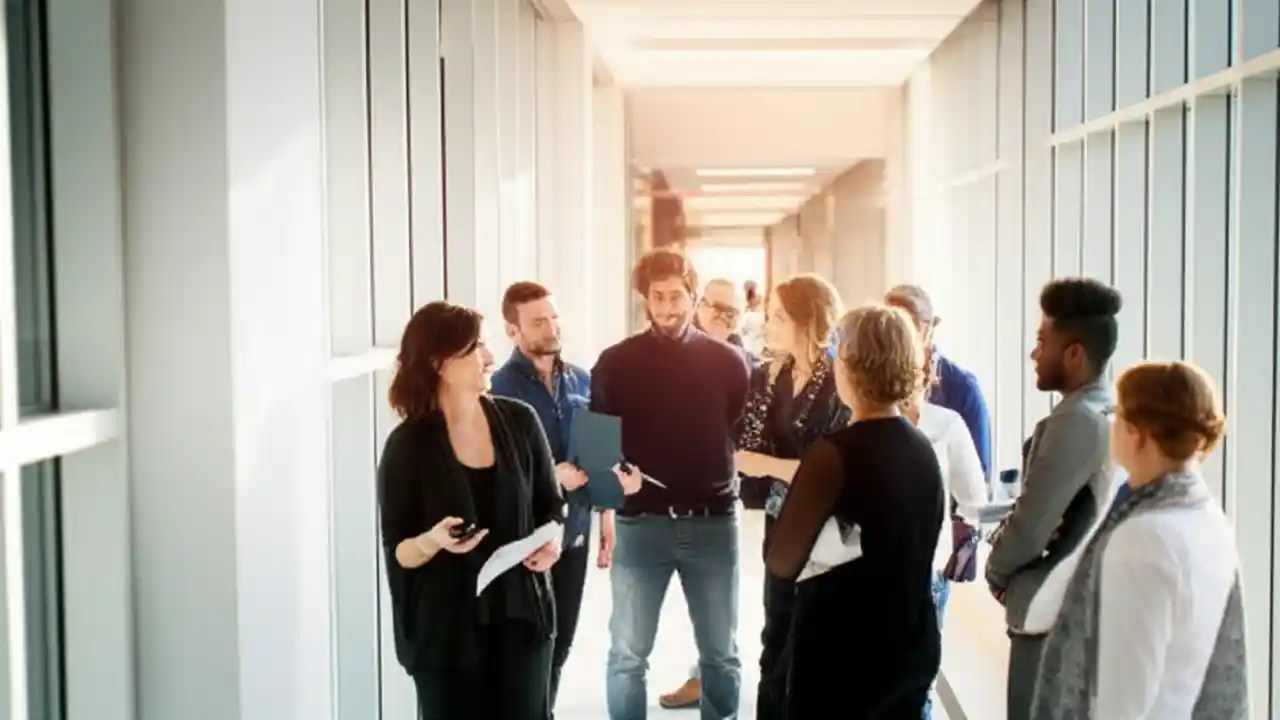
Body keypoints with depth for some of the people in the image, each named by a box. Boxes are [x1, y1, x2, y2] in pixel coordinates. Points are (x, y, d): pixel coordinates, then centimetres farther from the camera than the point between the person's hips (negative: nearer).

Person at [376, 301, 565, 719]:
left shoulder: (519, 421, 1)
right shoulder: (407, 444, -7)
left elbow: (550, 505, 12)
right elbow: (398, 552, -5)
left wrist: (552, 541, -9)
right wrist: (433, 540, -26)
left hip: (520, 613, 3)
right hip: (445, 625, -2)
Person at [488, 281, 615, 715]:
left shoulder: (580, 381, 6)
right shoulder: (500, 387, -12)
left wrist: (606, 513, 10)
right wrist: (551, 476, -26)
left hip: (574, 531, 6)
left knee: (560, 644, 16)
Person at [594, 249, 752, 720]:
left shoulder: (728, 361, 3)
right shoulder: (615, 363, 0)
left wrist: (733, 485, -9)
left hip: (712, 522, 1)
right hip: (640, 522, -1)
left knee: (721, 655, 12)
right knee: (627, 655, 5)